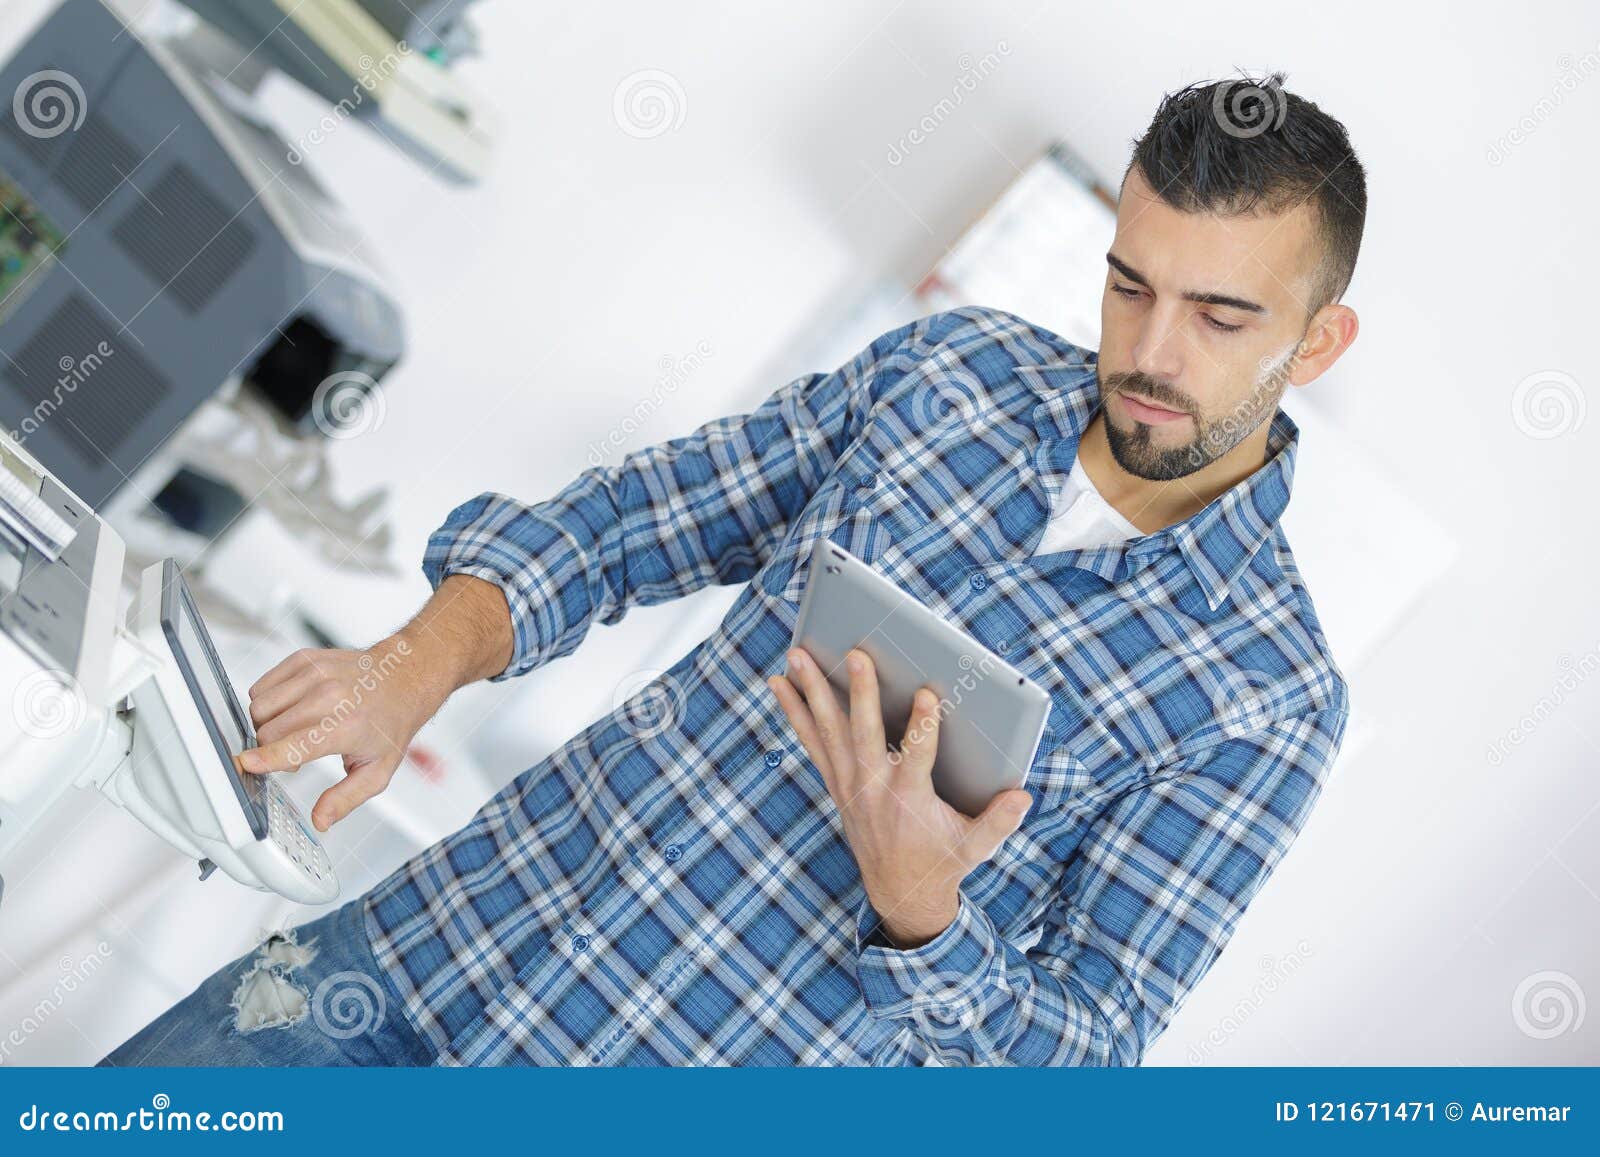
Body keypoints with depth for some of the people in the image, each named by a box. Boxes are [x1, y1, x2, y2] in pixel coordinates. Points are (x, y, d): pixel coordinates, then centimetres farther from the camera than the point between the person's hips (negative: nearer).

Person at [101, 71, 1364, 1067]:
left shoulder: (1268, 699, -10)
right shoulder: (955, 367, 1)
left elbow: (1081, 1054, -9)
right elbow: (615, 519, 5)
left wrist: (917, 900, -28)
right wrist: (419, 663, -11)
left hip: (689, 1074, -3)